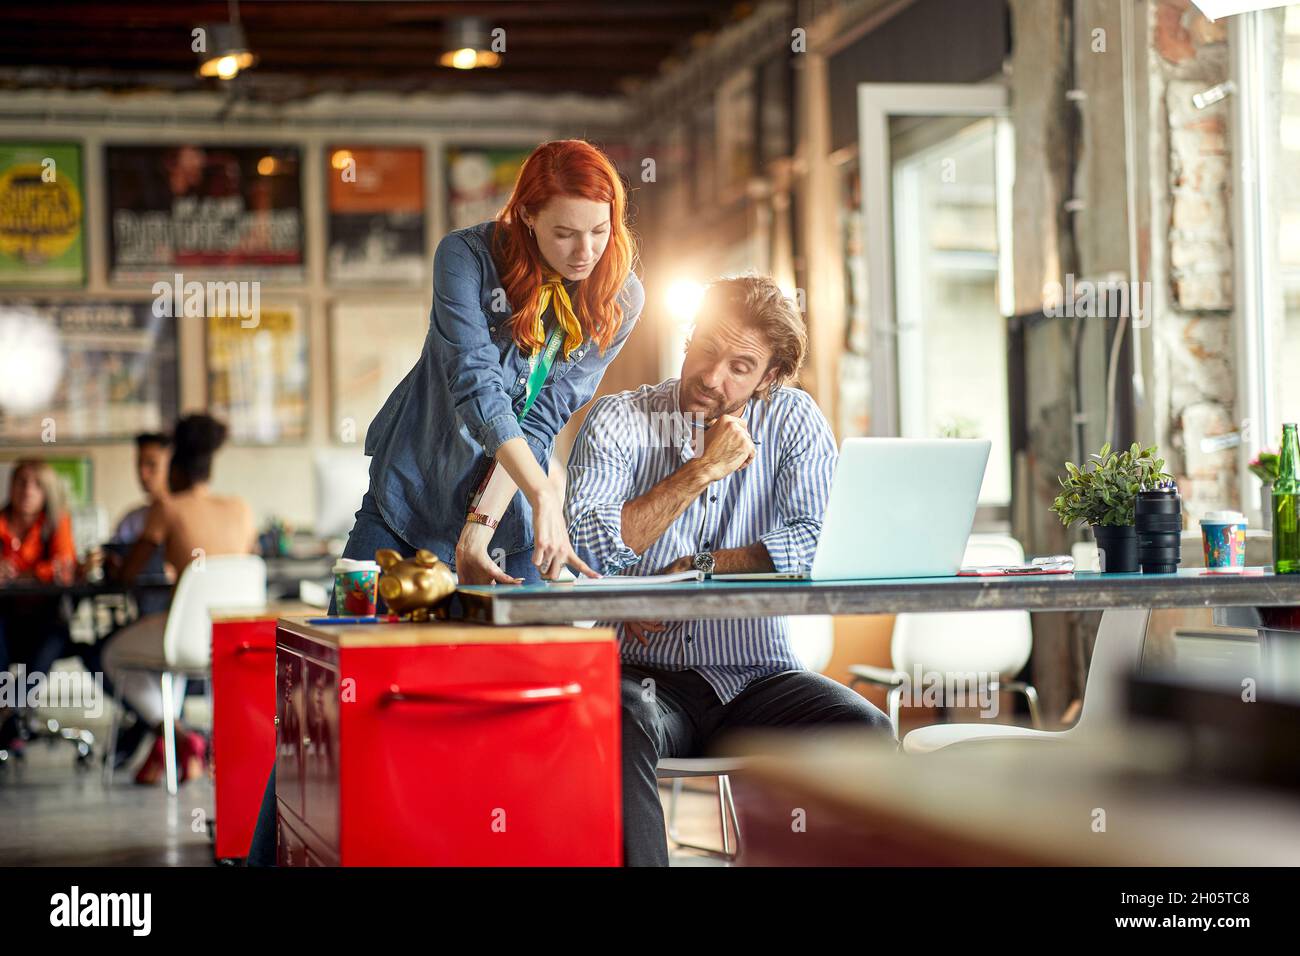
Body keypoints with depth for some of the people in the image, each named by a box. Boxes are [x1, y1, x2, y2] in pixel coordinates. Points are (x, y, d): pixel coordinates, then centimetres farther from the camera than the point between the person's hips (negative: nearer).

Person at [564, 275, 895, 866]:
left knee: (866, 733, -26)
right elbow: (590, 550, -13)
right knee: (619, 723, -36)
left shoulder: (793, 420, 6)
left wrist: (693, 570, -12)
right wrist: (704, 469, -11)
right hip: (648, 675, -1)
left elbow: (822, 542, -10)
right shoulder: (617, 421, 3)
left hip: (756, 675, 2)